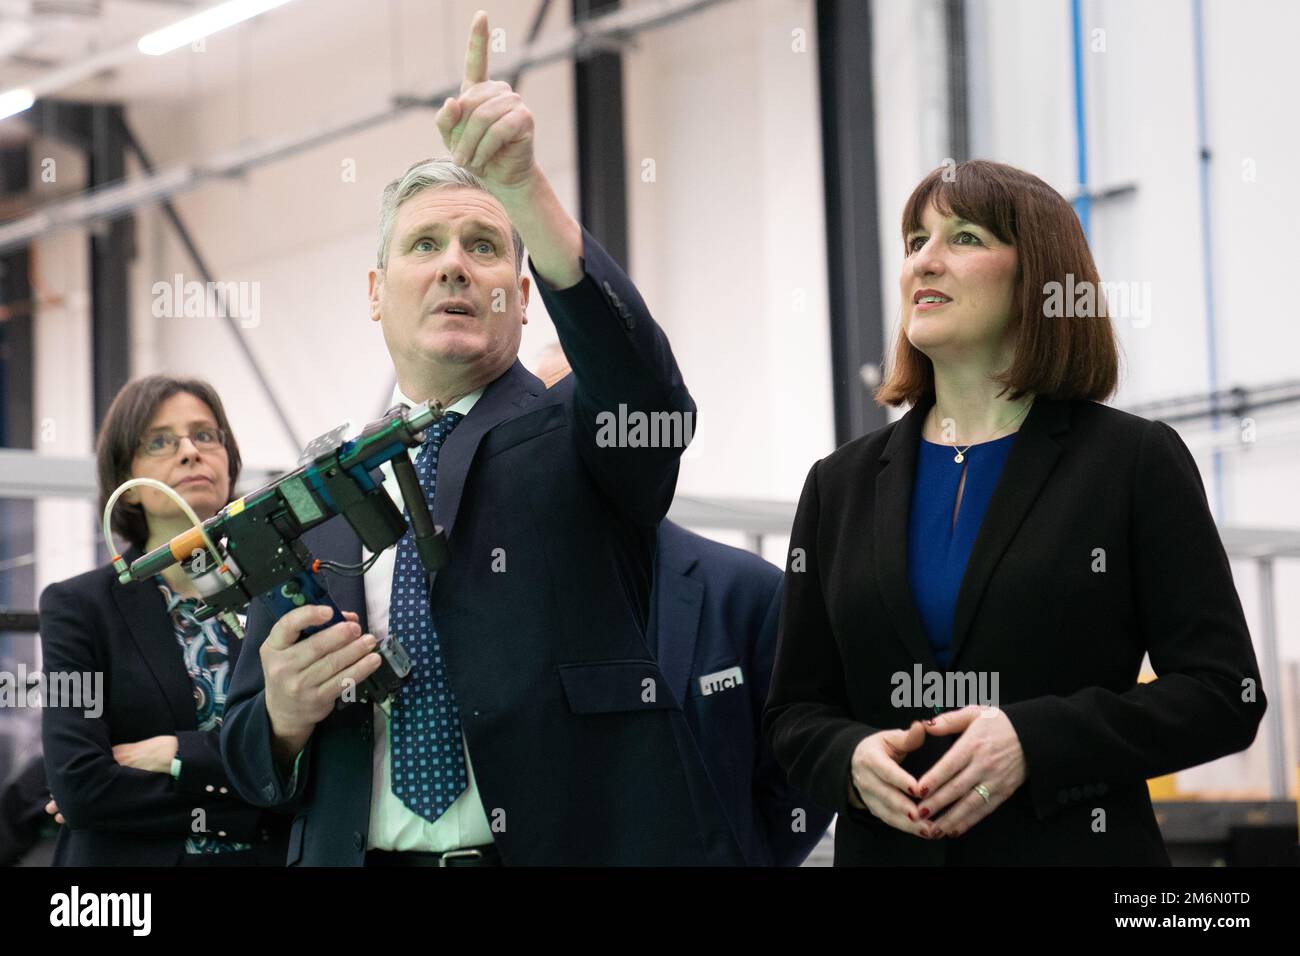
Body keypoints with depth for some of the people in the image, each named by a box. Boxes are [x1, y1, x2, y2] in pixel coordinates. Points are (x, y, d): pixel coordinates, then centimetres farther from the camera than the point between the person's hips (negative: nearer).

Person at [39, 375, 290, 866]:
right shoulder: (79, 607, -4)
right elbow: (77, 785, -15)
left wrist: (180, 755, -16)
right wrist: (240, 803, -15)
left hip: (270, 854, 2)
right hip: (130, 858, -2)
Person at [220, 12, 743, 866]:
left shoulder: (574, 437, 0)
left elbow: (644, 390, -24)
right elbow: (248, 763, 10)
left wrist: (521, 181, -36)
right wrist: (286, 716, -13)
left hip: (583, 844, -2)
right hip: (362, 853, 2)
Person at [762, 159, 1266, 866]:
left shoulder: (1136, 463, -1)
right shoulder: (840, 486, 10)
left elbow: (1224, 694, -6)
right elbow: (794, 711, 11)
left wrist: (1035, 742, -18)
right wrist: (852, 760, -12)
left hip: (1079, 843, -3)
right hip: (887, 850, 3)